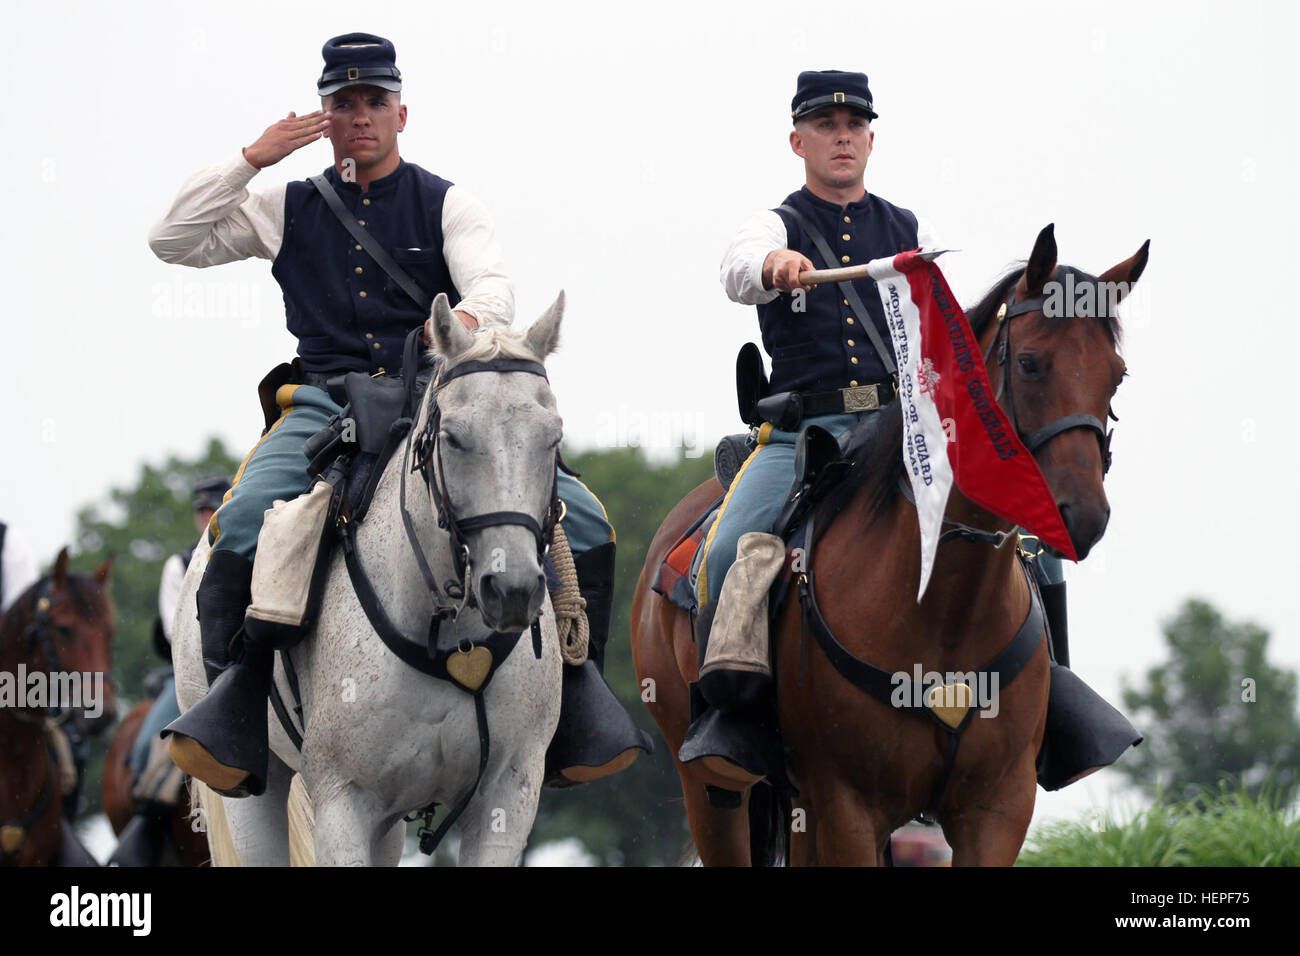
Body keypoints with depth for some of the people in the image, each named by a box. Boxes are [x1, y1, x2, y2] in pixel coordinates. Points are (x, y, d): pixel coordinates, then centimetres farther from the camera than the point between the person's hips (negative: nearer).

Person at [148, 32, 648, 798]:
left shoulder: (447, 206, 12)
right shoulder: (289, 210, 16)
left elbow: (494, 286, -5)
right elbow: (174, 241, 10)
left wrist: (468, 317, -31)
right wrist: (251, 159, 3)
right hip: (328, 404, 0)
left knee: (582, 520, -19)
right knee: (245, 520, -32)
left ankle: (573, 682, -6)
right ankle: (239, 696, -25)